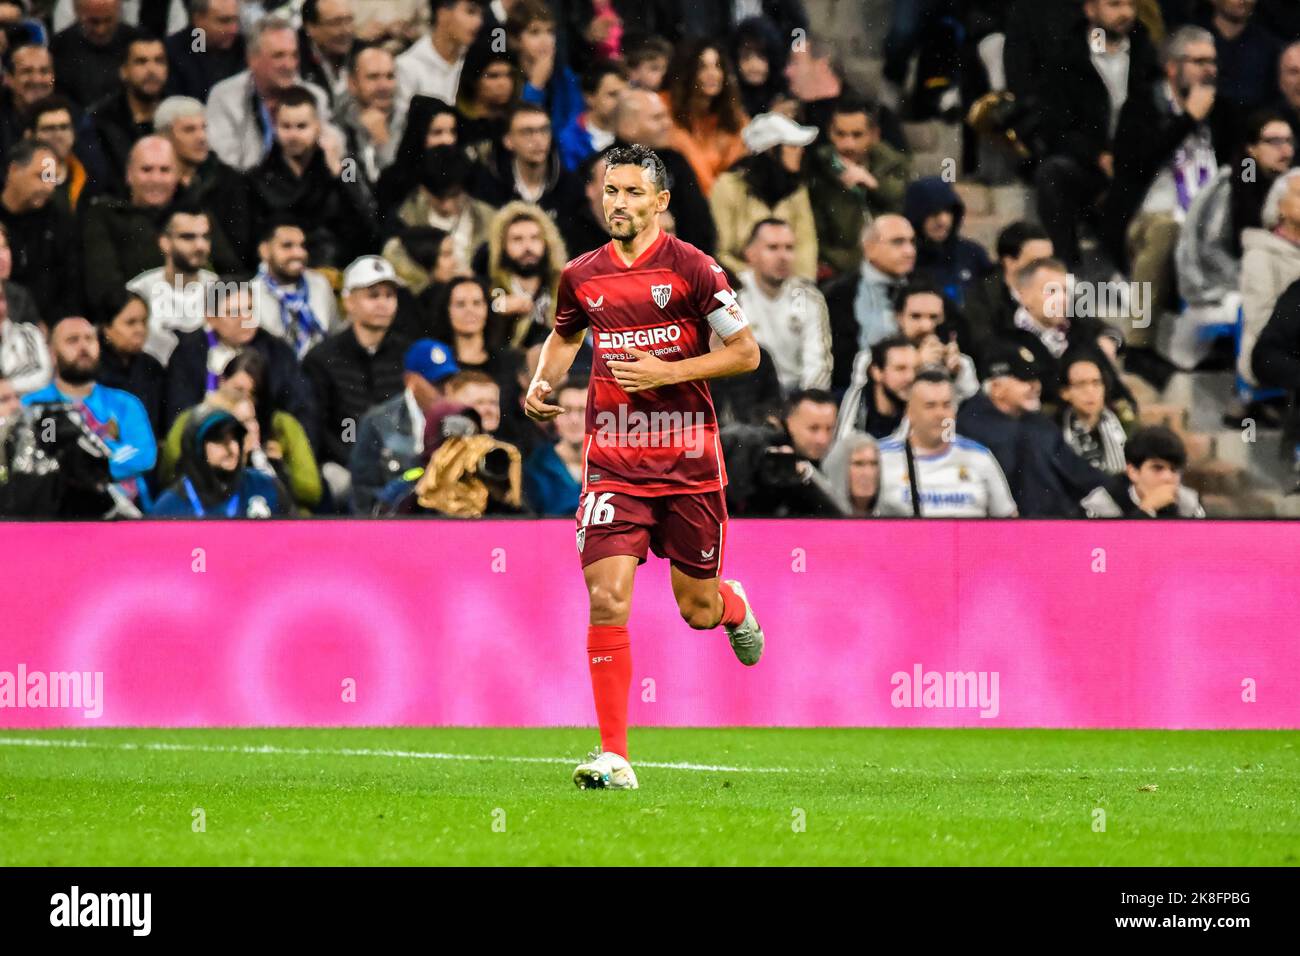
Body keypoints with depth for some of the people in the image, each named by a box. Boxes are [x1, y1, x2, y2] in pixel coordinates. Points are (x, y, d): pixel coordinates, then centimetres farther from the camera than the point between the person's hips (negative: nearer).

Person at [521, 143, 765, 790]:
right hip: (613, 464, 2)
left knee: (697, 610, 9)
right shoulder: (581, 276, 6)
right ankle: (614, 756, -11)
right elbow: (564, 335, 26)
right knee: (607, 599, -14)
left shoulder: (692, 268, -6)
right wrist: (543, 381, 5)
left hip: (688, 464, -2)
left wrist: (668, 372, -15)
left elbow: (746, 352, -4)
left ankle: (734, 604, 49)